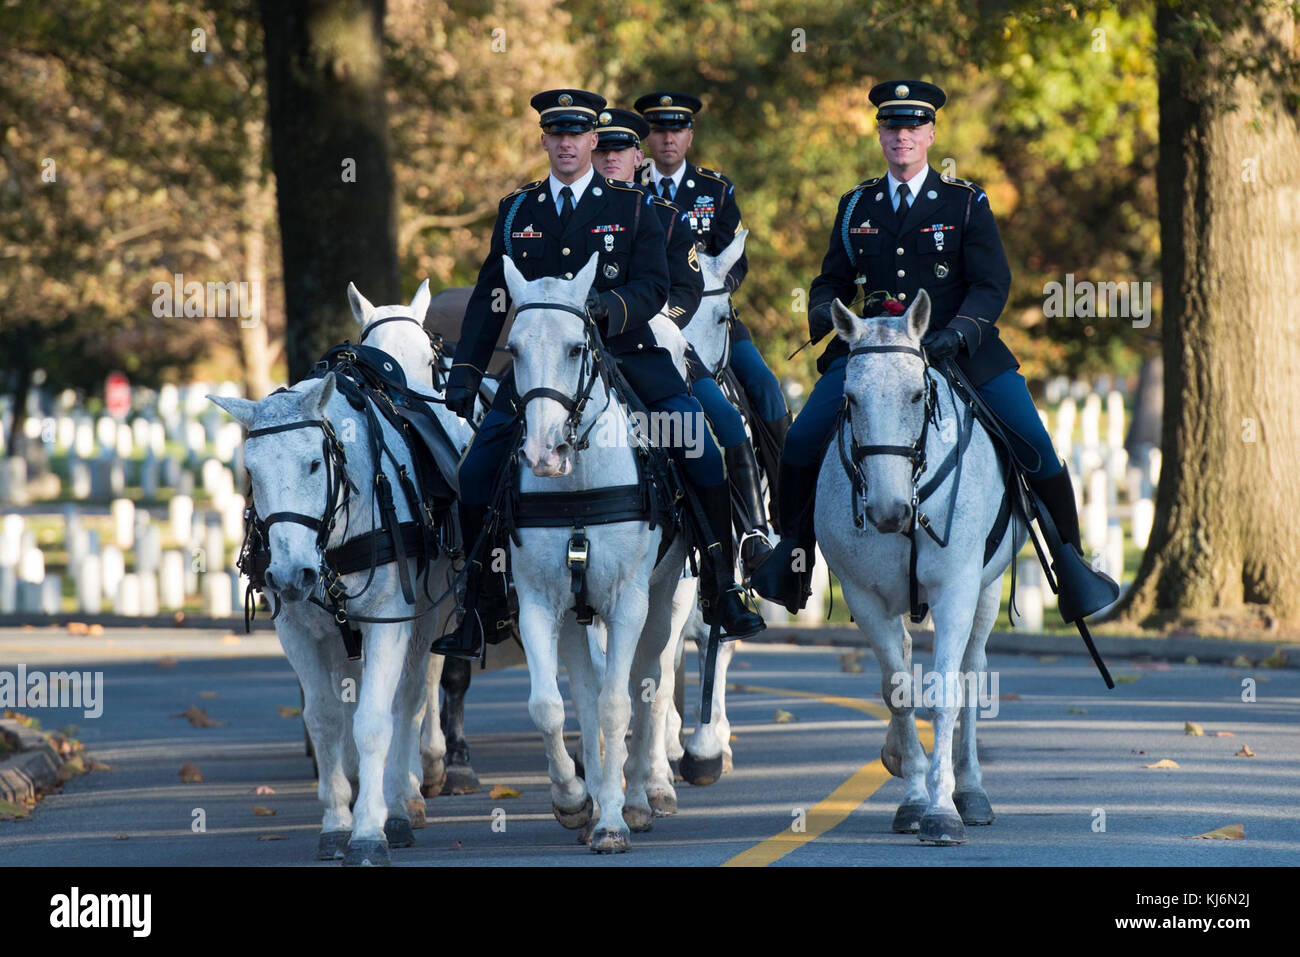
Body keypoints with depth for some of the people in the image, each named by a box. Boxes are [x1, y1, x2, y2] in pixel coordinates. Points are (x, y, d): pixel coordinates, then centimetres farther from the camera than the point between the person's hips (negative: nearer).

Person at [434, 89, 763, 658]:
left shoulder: (630, 207, 7)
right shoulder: (517, 211, 14)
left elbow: (654, 286, -3)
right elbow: (489, 297, 15)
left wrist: (610, 306, -24)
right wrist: (465, 373, 6)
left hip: (623, 351, -2)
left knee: (705, 454, -19)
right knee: (474, 472, -9)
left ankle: (721, 589, -6)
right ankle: (487, 607, 5)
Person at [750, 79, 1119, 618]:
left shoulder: (966, 204, 2)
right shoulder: (856, 207, 11)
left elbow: (992, 284, -4)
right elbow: (833, 281, 16)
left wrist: (957, 332, -23)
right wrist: (826, 311, -8)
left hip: (960, 349, -2)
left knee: (1035, 446, -13)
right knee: (802, 440, -13)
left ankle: (1069, 559, 4)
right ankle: (793, 554, 4)